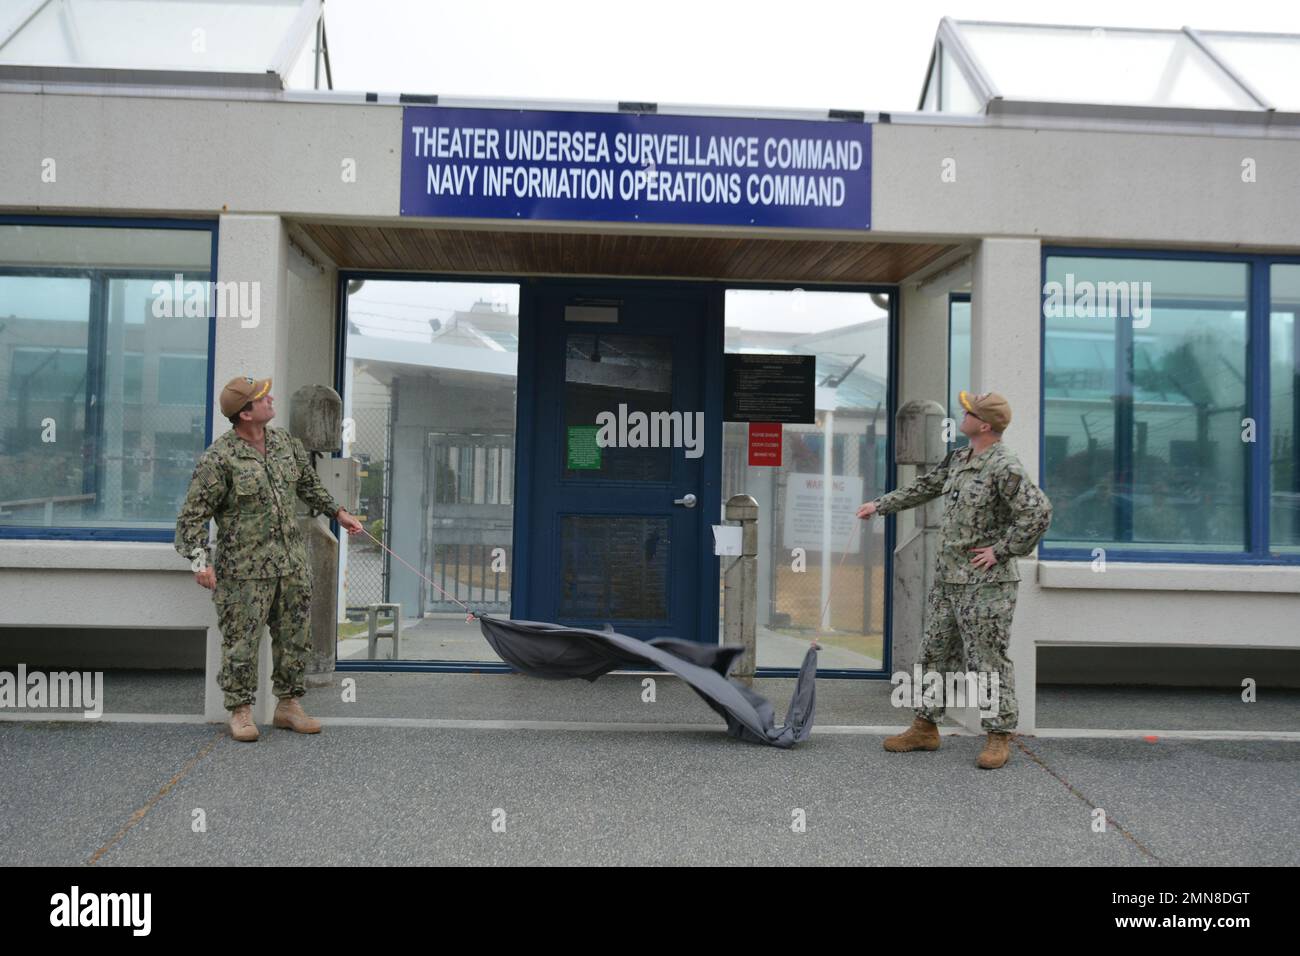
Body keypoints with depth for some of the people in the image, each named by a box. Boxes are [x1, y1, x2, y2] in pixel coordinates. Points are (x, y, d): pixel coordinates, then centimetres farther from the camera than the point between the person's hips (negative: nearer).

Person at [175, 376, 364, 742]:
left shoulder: (286, 443, 7)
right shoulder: (219, 458, -13)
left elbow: (309, 484, 25)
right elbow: (192, 514, -12)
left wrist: (338, 512, 28)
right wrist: (199, 561, -21)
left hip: (292, 565, 6)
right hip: (244, 570, -6)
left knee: (294, 639, 11)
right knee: (241, 643, 1)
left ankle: (288, 705, 24)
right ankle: (241, 711, 16)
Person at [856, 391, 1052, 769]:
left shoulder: (1005, 467, -17)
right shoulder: (958, 459, 11)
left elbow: (1039, 512, -23)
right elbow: (925, 487, 25)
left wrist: (1002, 550, -18)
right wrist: (880, 505, 28)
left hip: (985, 584, -9)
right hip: (947, 579, 9)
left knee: (988, 660, -2)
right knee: (935, 653, 14)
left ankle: (999, 737, 10)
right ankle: (925, 727, 24)